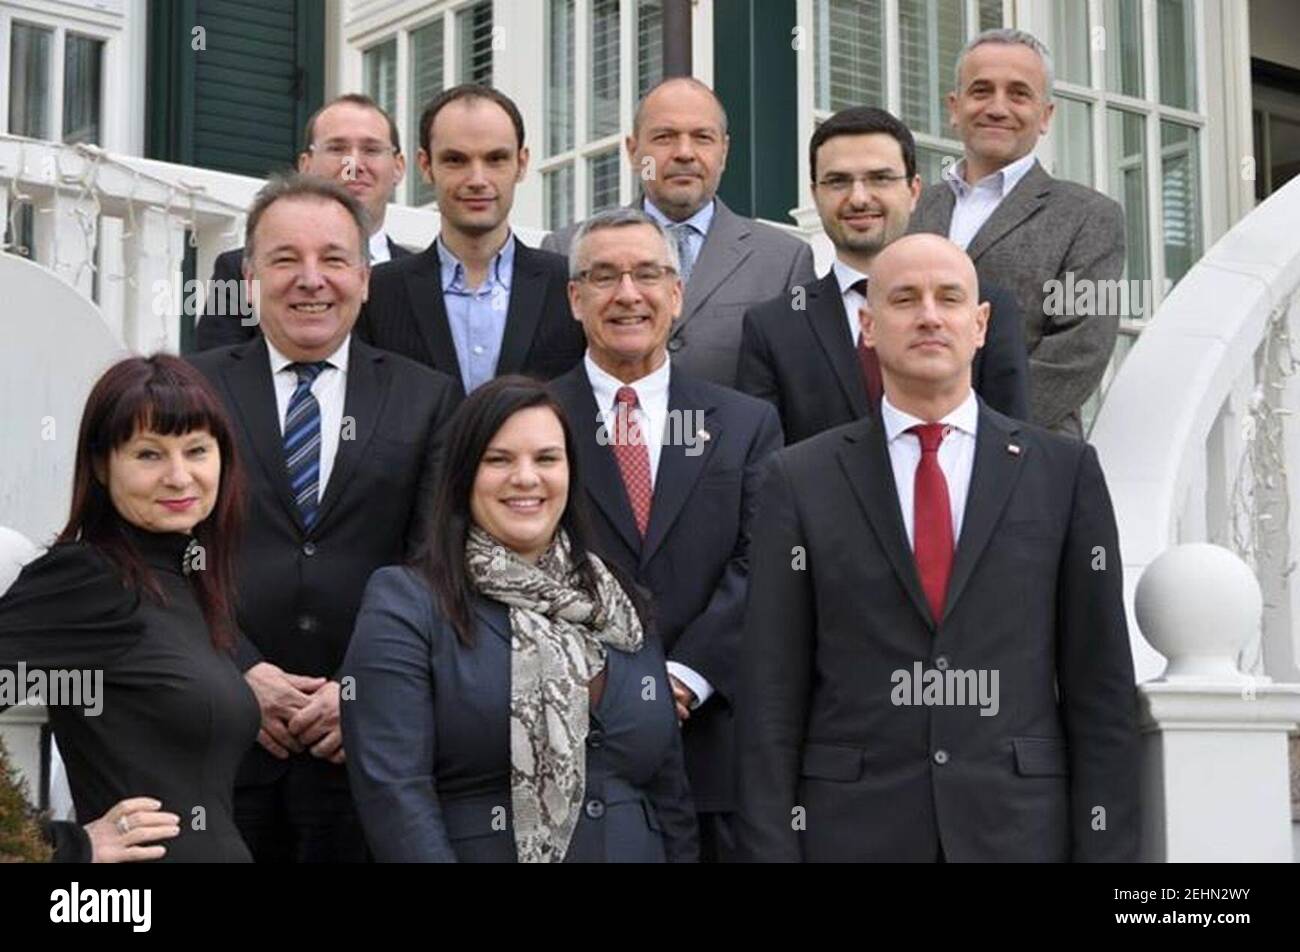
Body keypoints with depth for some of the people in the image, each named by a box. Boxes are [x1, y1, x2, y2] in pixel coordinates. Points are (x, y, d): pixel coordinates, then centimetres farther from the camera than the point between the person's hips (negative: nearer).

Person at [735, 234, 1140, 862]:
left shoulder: (1066, 471, 5)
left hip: (1019, 831, 1)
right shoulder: (799, 481, 3)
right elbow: (770, 693, 1)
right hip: (852, 832, 0)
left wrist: (1104, 846, -1)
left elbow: (1099, 685, 4)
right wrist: (772, 848, -5)